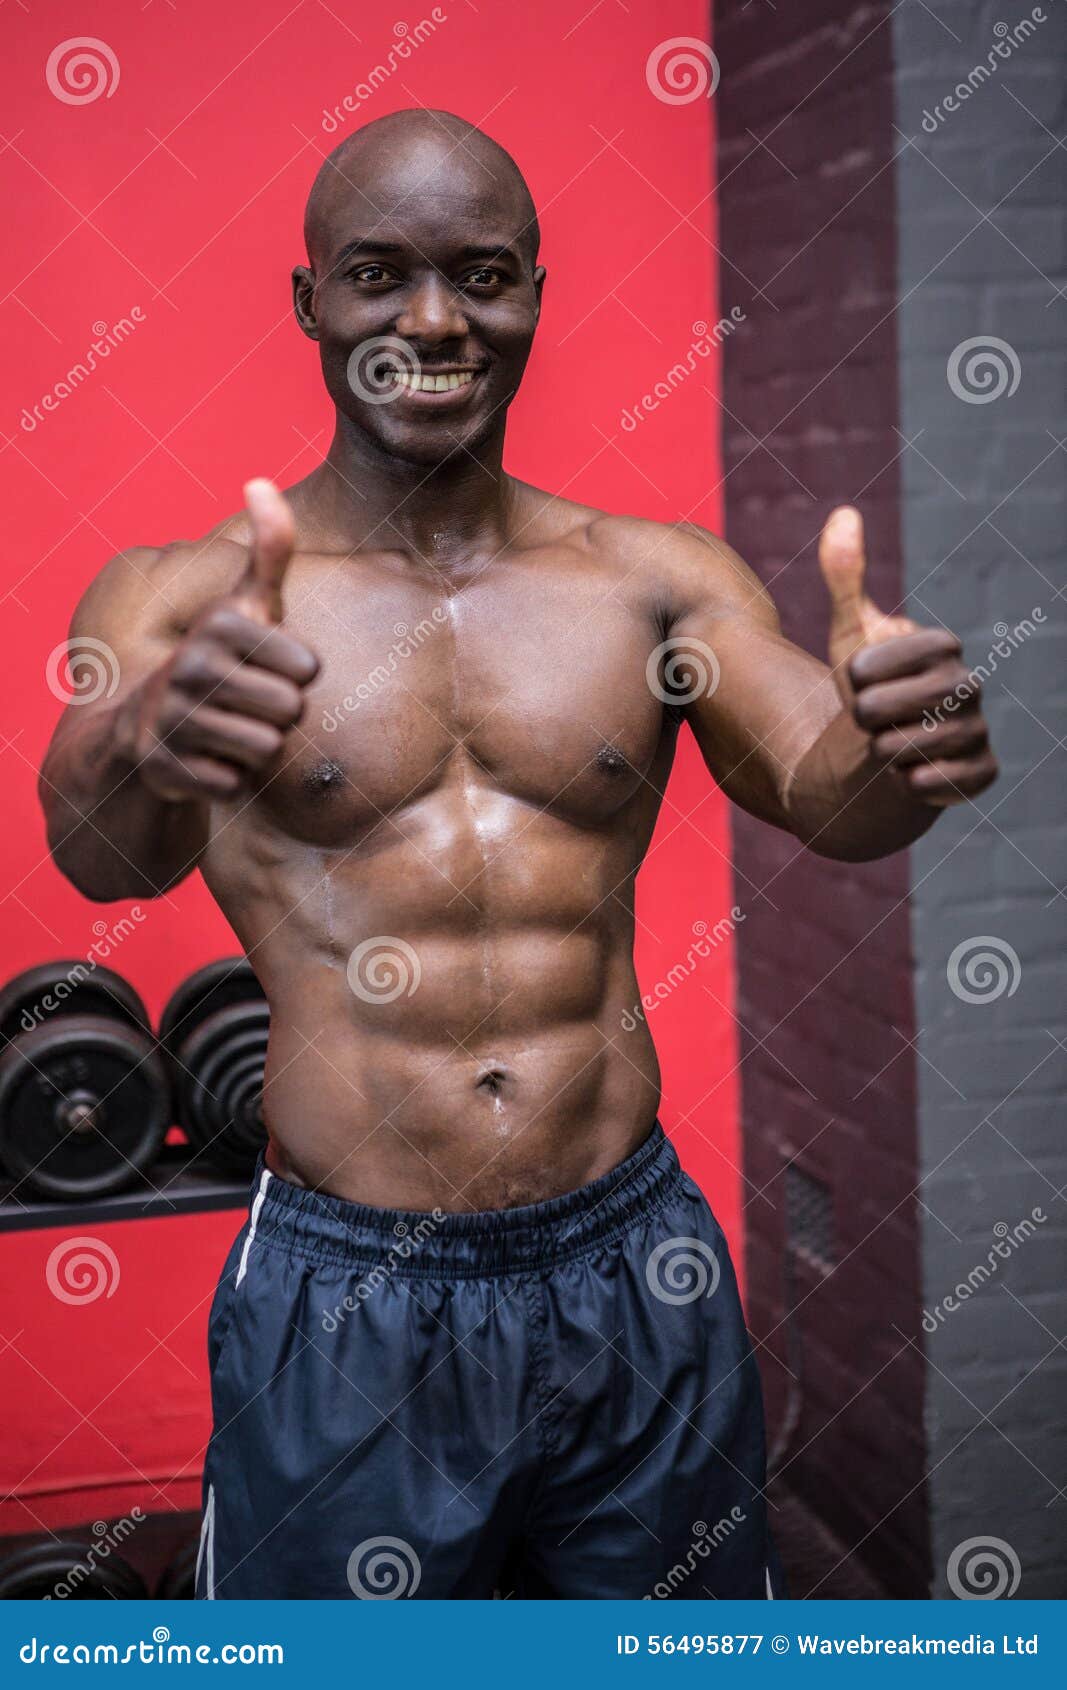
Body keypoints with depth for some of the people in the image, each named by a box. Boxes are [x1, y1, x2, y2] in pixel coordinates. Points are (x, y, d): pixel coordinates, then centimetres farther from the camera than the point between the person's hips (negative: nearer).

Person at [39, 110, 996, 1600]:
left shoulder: (663, 579, 2)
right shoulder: (180, 597, -4)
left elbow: (823, 793, -10)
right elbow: (102, 852, -21)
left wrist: (893, 753, -35)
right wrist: (145, 758, -45)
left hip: (640, 1277, 3)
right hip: (344, 1308, -2)